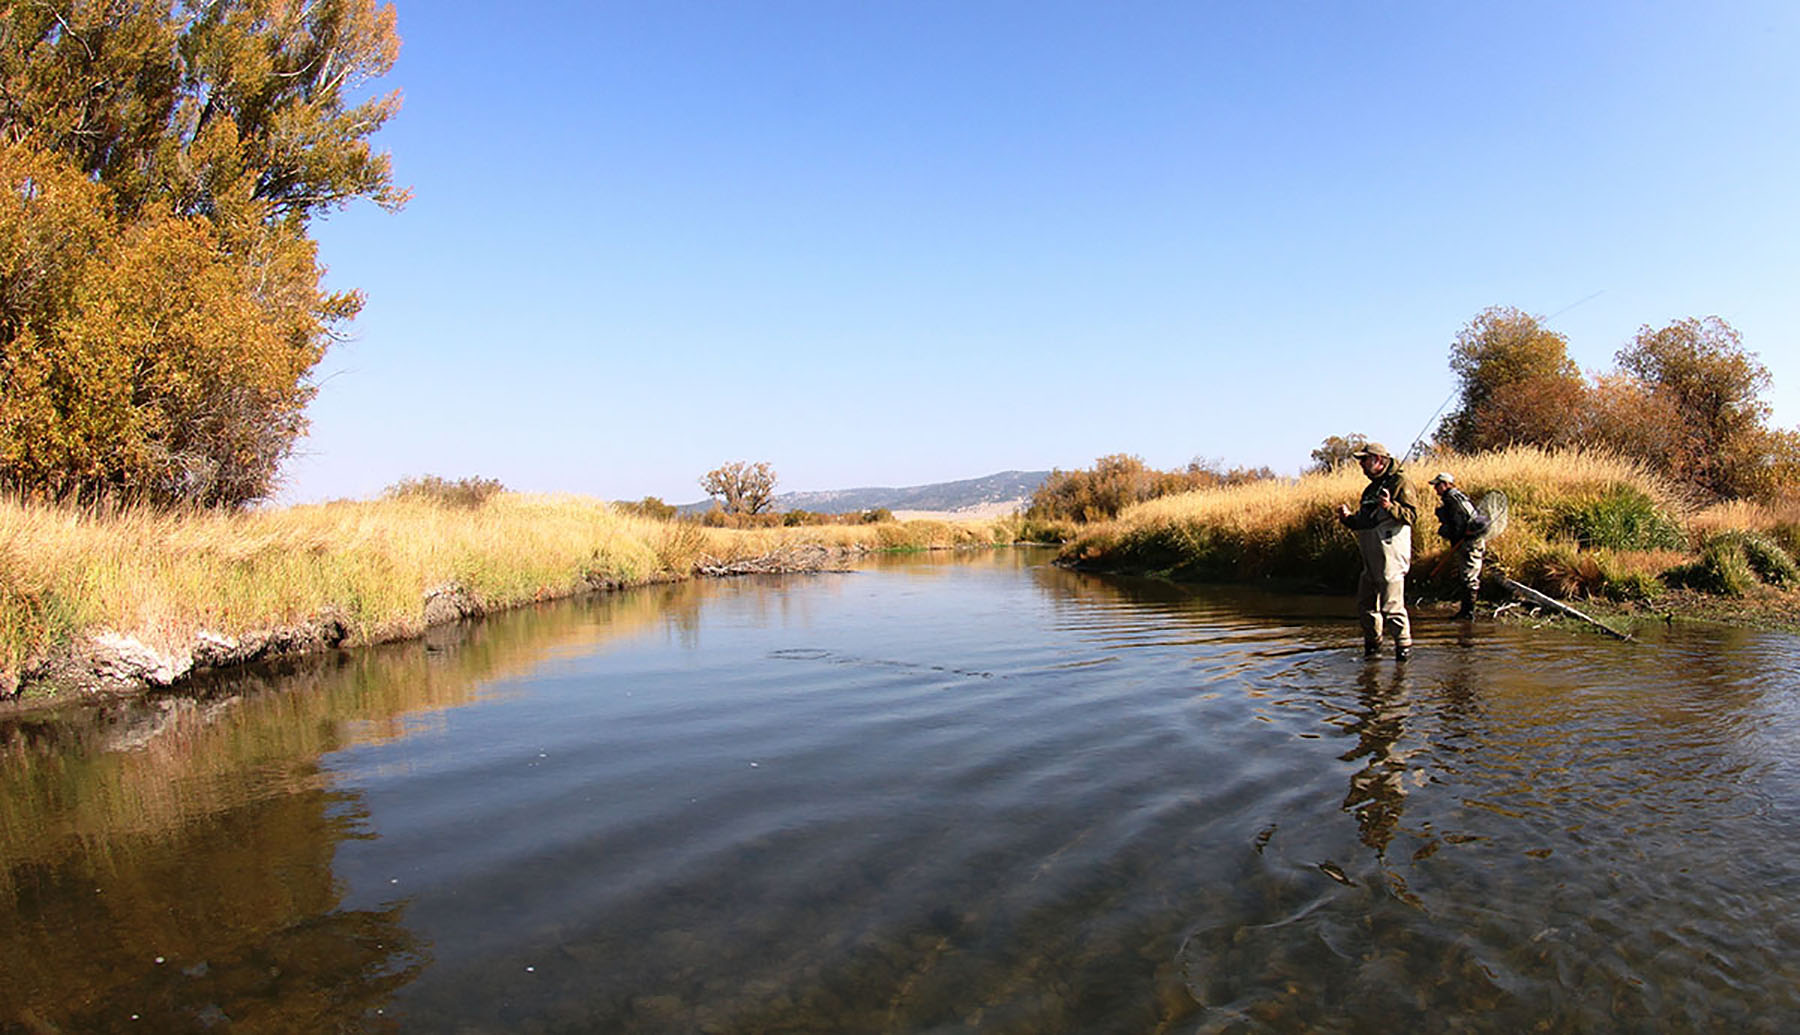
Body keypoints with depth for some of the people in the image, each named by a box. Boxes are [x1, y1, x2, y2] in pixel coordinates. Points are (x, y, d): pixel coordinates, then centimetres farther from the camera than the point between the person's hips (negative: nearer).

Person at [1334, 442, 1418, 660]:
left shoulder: (1399, 481, -6)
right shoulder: (1371, 488, 21)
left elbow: (1412, 515, -15)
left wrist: (1390, 507, -30)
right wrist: (1348, 518, 6)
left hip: (1391, 556, -9)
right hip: (1371, 558, 9)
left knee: (1391, 605, -8)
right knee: (1366, 603, 13)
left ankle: (1404, 646, 4)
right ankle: (1372, 648, 24)